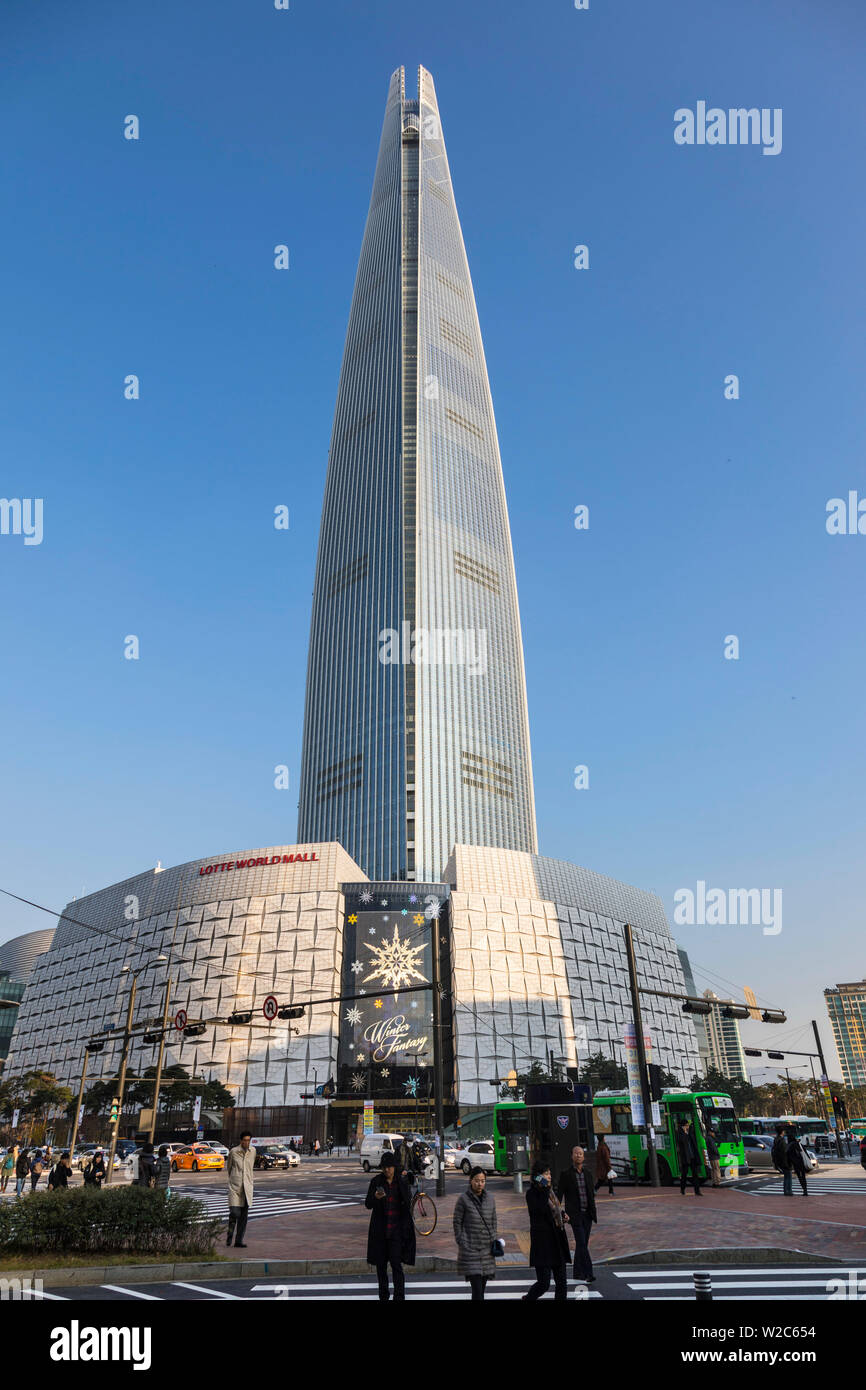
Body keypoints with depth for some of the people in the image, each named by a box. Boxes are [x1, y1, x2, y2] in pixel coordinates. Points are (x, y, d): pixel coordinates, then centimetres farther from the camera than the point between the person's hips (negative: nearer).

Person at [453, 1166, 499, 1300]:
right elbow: (456, 1222, -3)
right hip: (470, 1248, -5)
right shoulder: (463, 1198, -7)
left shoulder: (490, 1197, 7)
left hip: (487, 1248, 5)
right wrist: (461, 1243, -7)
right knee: (477, 1289, -11)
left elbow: (493, 1220, 17)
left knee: (483, 1285, 8)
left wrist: (494, 1239, 11)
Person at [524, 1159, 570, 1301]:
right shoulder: (532, 1193, -13)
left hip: (557, 1240, 8)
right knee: (544, 1283, -3)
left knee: (562, 1282, 8)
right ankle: (529, 1298, 23)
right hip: (543, 1242, -8)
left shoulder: (550, 1190, 12)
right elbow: (541, 1210, -28)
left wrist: (562, 1214, 8)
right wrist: (545, 1189, -25)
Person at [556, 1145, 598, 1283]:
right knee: (581, 1243, -13)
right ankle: (588, 1273, -14)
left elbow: (592, 1194, 16)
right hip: (574, 1214, -5)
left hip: (587, 1214, 5)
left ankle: (578, 1273, 21)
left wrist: (594, 1213, 12)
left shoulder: (587, 1174, 10)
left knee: (583, 1243, 10)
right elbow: (559, 1194, -4)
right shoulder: (565, 1174, -4)